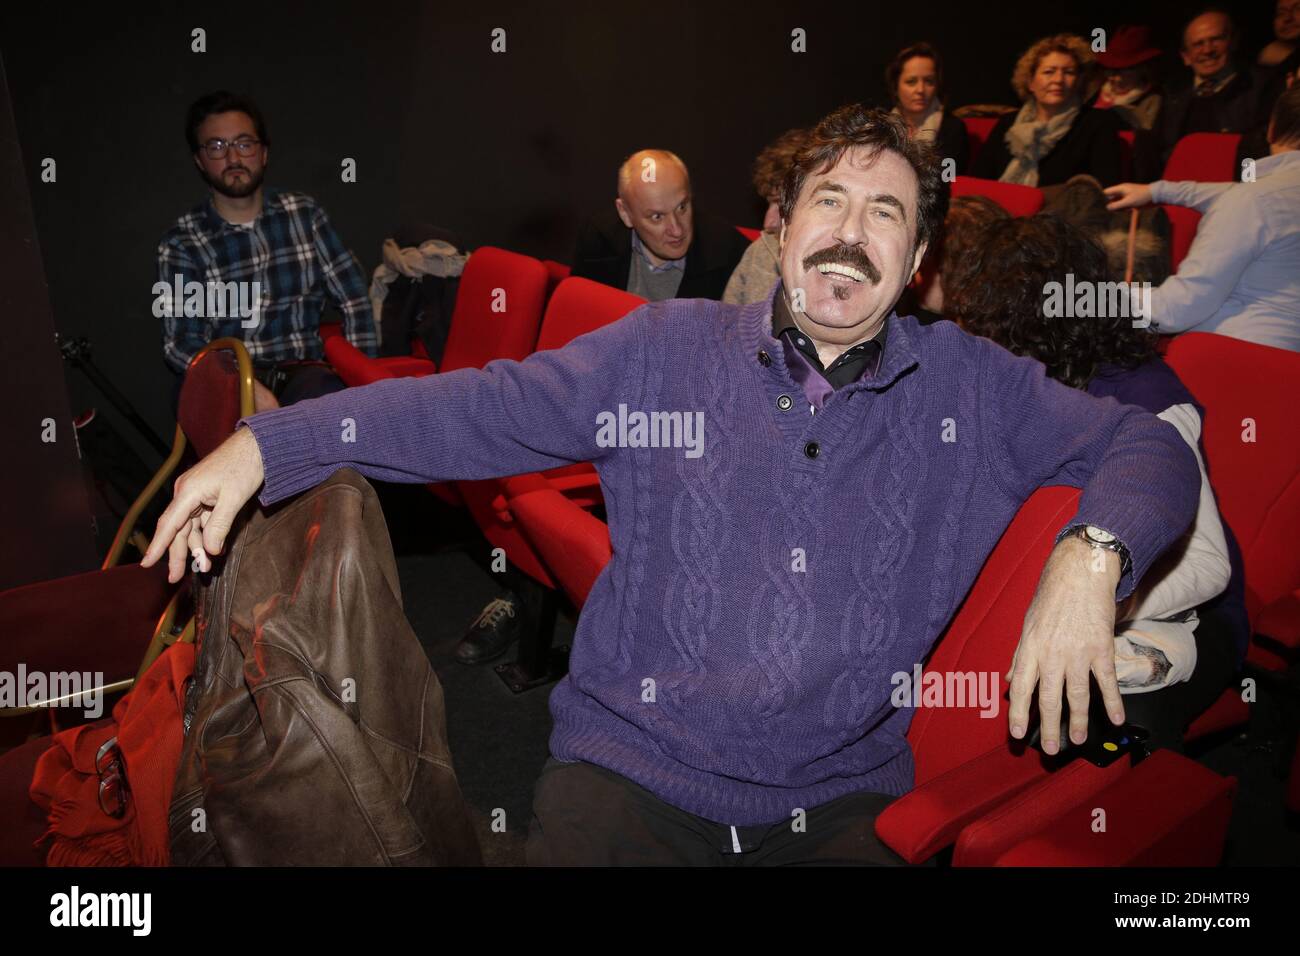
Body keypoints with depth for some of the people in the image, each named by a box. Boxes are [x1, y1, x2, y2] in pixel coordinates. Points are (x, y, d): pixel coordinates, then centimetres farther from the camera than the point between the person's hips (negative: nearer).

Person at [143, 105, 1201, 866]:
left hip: (840, 796, 2)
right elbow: (483, 409, -1)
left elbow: (1147, 445, 9)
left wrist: (1090, 557, -13)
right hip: (631, 767, -1)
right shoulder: (667, 351, 0)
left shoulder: (969, 387, 4)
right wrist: (265, 443, -5)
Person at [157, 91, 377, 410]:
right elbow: (181, 345, -7)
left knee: (332, 395, -35)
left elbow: (353, 300, 8)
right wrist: (248, 388, -27)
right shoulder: (182, 243, 2)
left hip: (302, 371, 0)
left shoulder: (304, 213, 9)